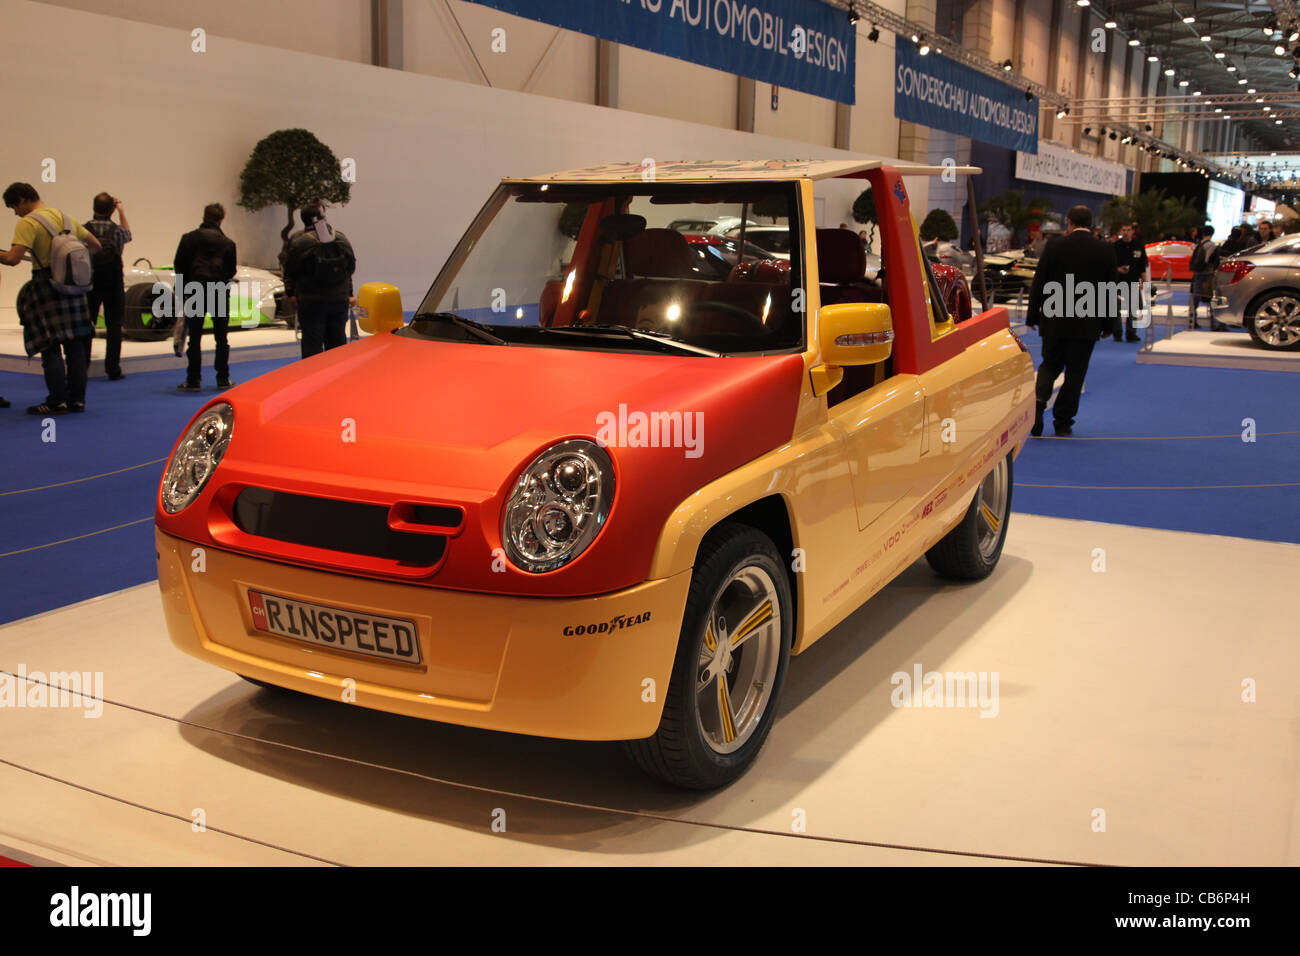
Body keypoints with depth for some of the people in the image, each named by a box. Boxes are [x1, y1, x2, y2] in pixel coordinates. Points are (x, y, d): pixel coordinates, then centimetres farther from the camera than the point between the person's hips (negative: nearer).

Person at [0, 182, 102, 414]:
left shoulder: (27, 223, -11)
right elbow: (95, 245, 19)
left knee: (50, 348, -1)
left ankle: (57, 402, 0)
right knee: (74, 345, 10)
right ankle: (77, 399, 13)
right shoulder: (65, 217, 12)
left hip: (47, 287, -7)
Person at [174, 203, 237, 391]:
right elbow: (231, 271, 4)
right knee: (221, 338, 9)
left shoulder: (189, 238, 2)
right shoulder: (228, 242, 3)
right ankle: (223, 379, 11)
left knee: (194, 337, 4)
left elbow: (179, 265, 1)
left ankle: (193, 380, 2)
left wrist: (182, 289, 12)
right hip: (220, 292, 1)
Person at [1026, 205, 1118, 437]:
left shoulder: (1055, 246, -4)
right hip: (1087, 324, 0)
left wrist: (1032, 316, 6)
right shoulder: (1106, 250, -1)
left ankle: (1038, 402, -13)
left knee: (1050, 366, 13)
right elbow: (1111, 289, 2)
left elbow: (1039, 284, -2)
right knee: (1075, 372, 9)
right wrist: (1107, 324, 10)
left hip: (1055, 322, 0)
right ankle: (1063, 422, 11)